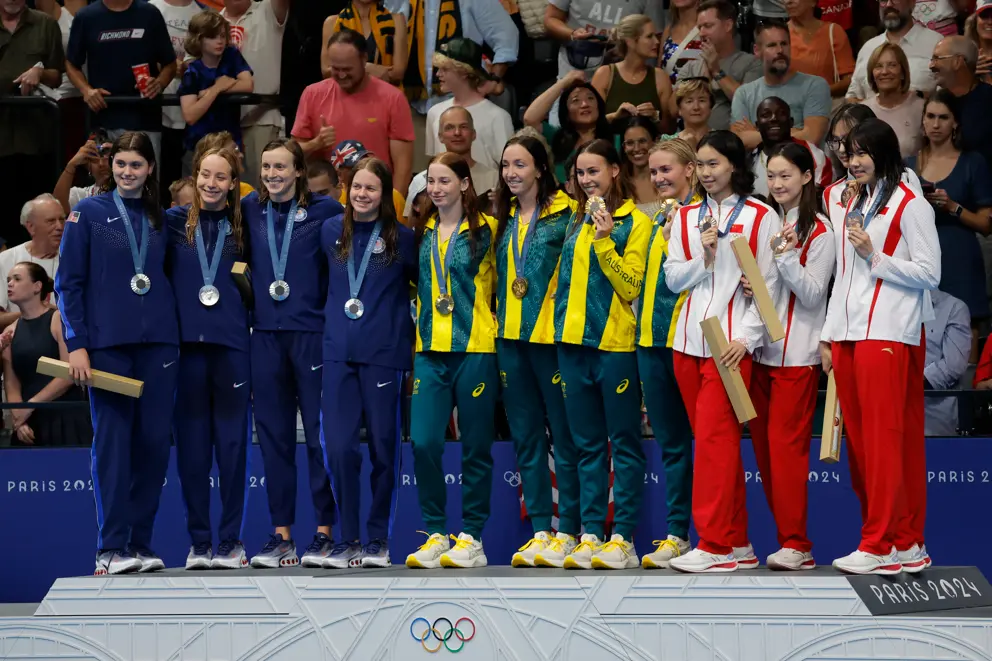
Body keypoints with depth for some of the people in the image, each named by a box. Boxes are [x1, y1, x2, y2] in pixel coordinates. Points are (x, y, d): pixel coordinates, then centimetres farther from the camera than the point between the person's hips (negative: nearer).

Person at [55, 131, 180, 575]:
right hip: (107, 343, -4)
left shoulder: (161, 219, 15)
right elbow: (68, 283, 0)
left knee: (154, 441, 1)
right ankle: (111, 548, -4)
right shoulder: (88, 213, 4)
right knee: (112, 441, -6)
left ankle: (140, 543, 9)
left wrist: (174, 337, 8)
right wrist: (75, 344, -8)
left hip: (157, 342, 4)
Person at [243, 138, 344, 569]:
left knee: (320, 432, -3)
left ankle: (325, 532, 2)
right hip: (266, 334, 4)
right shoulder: (250, 210, 9)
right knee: (272, 434, 5)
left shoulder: (324, 211, 0)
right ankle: (281, 536, 9)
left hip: (312, 332, -4)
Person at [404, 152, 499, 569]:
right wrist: (420, 328, 13)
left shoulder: (486, 230, 0)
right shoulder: (422, 233, 12)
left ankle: (472, 537, 10)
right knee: (423, 442, -7)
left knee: (476, 447, 2)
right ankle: (435, 533, 4)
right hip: (430, 349, 3)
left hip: (475, 347, -3)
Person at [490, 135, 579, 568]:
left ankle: (568, 532, 0)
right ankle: (540, 529, 12)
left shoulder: (565, 214, -6)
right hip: (511, 338, 7)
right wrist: (498, 316, 13)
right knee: (526, 439, 8)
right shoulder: (504, 219, 14)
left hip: (552, 336, -7)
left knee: (565, 437, -3)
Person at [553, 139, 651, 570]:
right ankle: (591, 533, 11)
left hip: (615, 344, -6)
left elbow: (630, 287, -12)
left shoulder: (635, 223, -4)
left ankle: (623, 537, -1)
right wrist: (561, 328, 12)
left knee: (624, 443, -1)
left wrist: (604, 242, -18)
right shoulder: (577, 222, 15)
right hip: (574, 342, 6)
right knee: (587, 445, 8)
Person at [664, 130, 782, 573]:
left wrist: (746, 337, -12)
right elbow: (672, 279, 9)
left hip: (732, 341, -5)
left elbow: (769, 285, -3)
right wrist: (704, 258, -8)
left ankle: (714, 545, -11)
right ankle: (738, 543, 12)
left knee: (713, 437, -12)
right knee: (716, 440, 7)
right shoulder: (686, 217, 15)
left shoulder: (761, 217, 0)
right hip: (689, 339, 5)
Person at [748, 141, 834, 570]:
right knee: (763, 445, 5)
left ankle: (795, 544, -6)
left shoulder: (818, 231, -5)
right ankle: (788, 538, 10)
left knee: (786, 444, -9)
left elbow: (813, 294, -9)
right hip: (761, 347, 7)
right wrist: (746, 282, -2)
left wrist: (787, 258, -23)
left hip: (797, 353, -7)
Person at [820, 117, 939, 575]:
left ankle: (882, 545, -8)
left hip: (889, 335, -8)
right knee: (859, 440, 4)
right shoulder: (850, 205, 20)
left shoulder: (909, 205, -2)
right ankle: (904, 541, 8)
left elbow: (929, 274, -8)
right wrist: (828, 336, 18)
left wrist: (874, 256, -14)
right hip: (848, 336, 8)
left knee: (885, 439, -9)